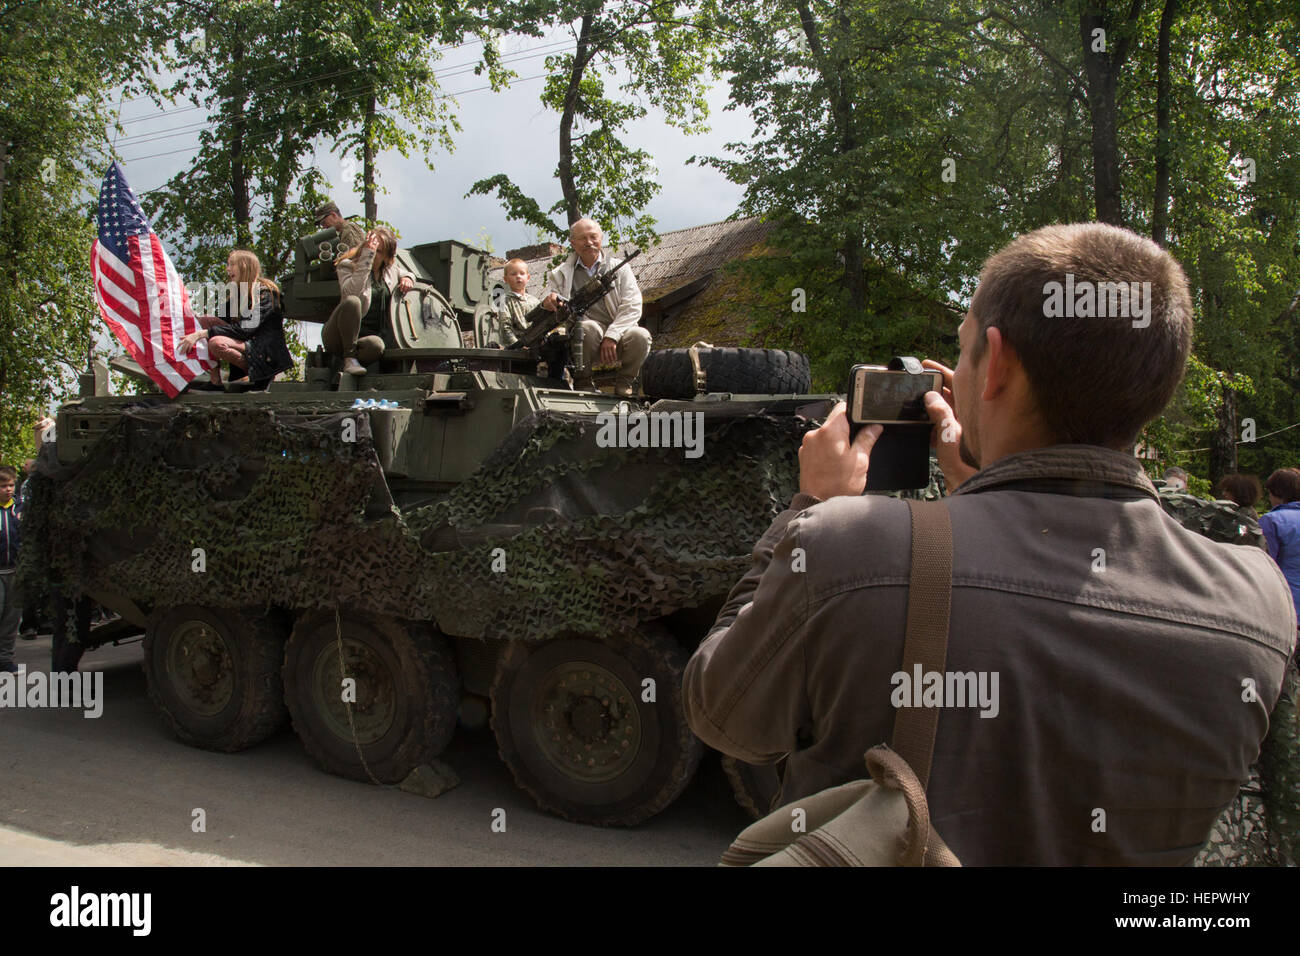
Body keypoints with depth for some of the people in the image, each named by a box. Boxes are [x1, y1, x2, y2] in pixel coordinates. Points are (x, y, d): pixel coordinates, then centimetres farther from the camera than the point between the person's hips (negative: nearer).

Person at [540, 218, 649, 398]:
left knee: (640, 336, -31)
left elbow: (632, 308, 0)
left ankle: (624, 382, -4)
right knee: (588, 328, -35)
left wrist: (611, 336, -16)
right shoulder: (560, 273, 14)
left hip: (616, 339, 1)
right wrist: (548, 302, -22)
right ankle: (583, 381, -12)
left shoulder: (620, 269, 12)